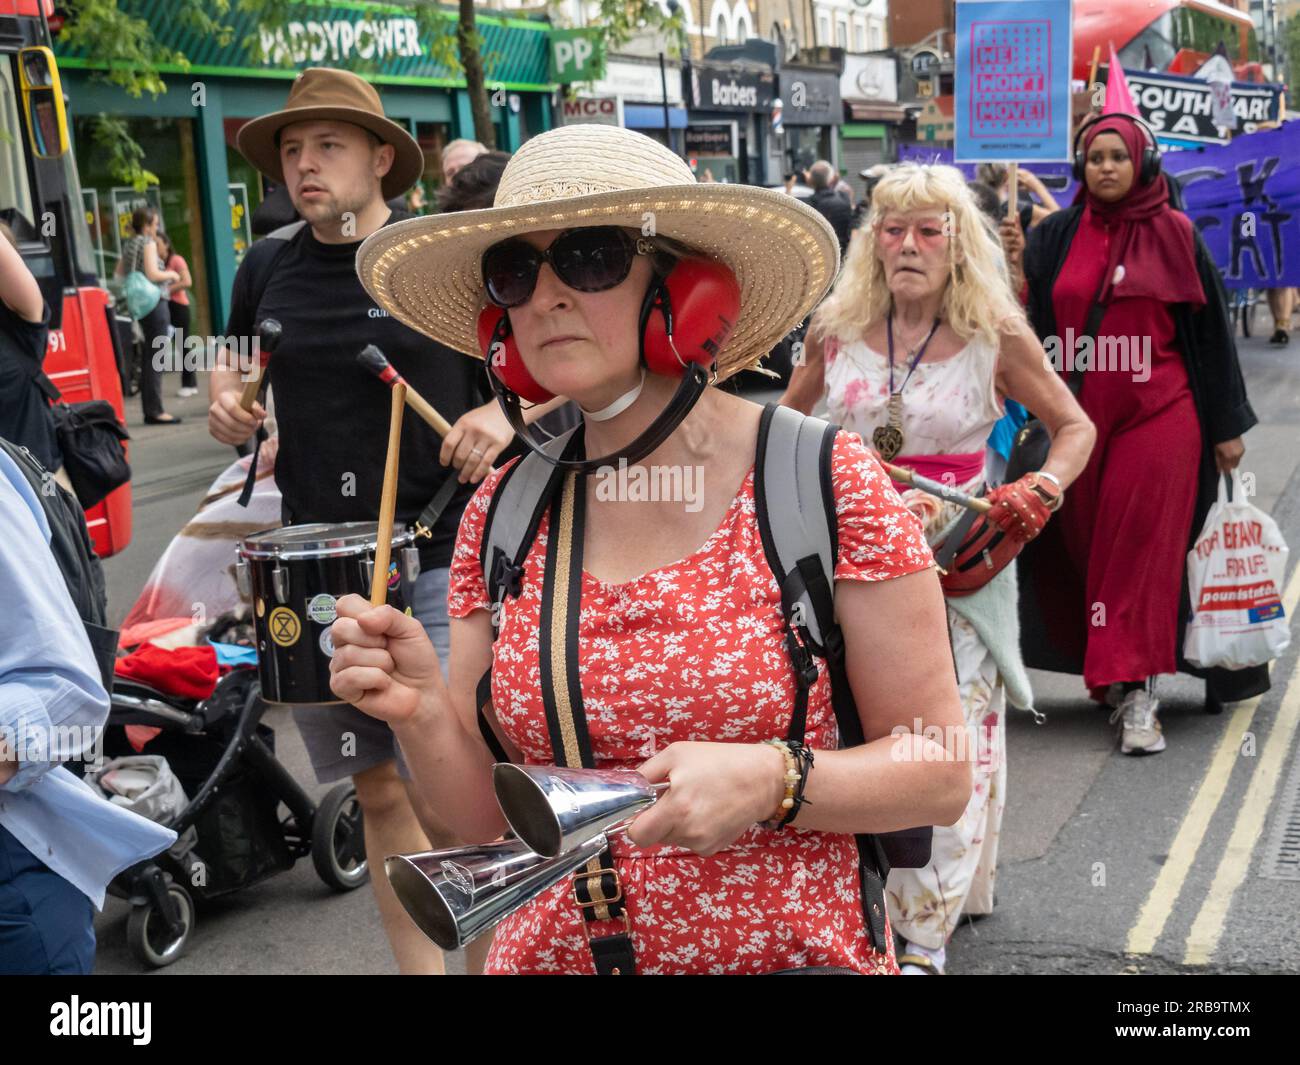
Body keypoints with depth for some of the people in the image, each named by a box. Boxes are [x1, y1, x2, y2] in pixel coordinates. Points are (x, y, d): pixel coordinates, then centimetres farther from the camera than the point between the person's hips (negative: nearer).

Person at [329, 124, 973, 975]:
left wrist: (768, 782, -26)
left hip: (792, 949, -2)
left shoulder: (825, 482, -14)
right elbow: (492, 817, 1)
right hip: (549, 950, 3)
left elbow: (941, 775, -11)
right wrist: (424, 713, -18)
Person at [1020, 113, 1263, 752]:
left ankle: (1137, 697, -9)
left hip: (1157, 416, -2)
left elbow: (1210, 328, 5)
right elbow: (1030, 326, 9)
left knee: (1142, 549, -9)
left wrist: (1227, 425, 4)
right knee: (1085, 548, 7)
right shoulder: (1056, 238, 7)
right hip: (1078, 419, 3)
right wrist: (1026, 412, 1)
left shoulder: (1176, 236, 2)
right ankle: (1114, 670, 24)